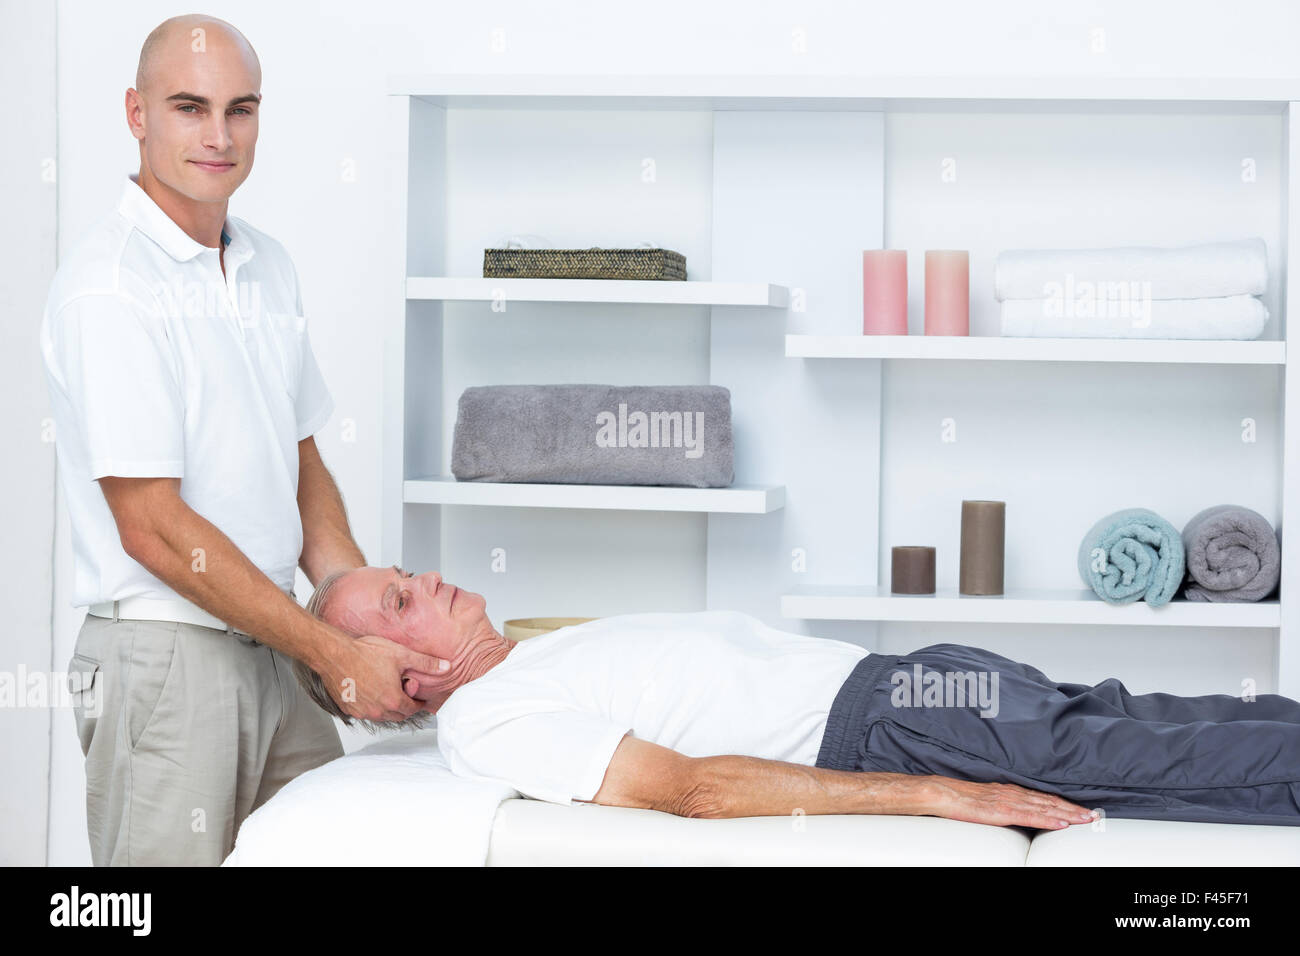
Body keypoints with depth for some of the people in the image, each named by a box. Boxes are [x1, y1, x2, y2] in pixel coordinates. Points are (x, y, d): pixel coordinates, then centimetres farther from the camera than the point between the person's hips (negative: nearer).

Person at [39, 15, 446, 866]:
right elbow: (152, 526, -17)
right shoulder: (108, 286, -14)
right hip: (164, 659, -7)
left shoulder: (269, 267, 11)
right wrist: (334, 653, -16)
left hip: (272, 654, 7)